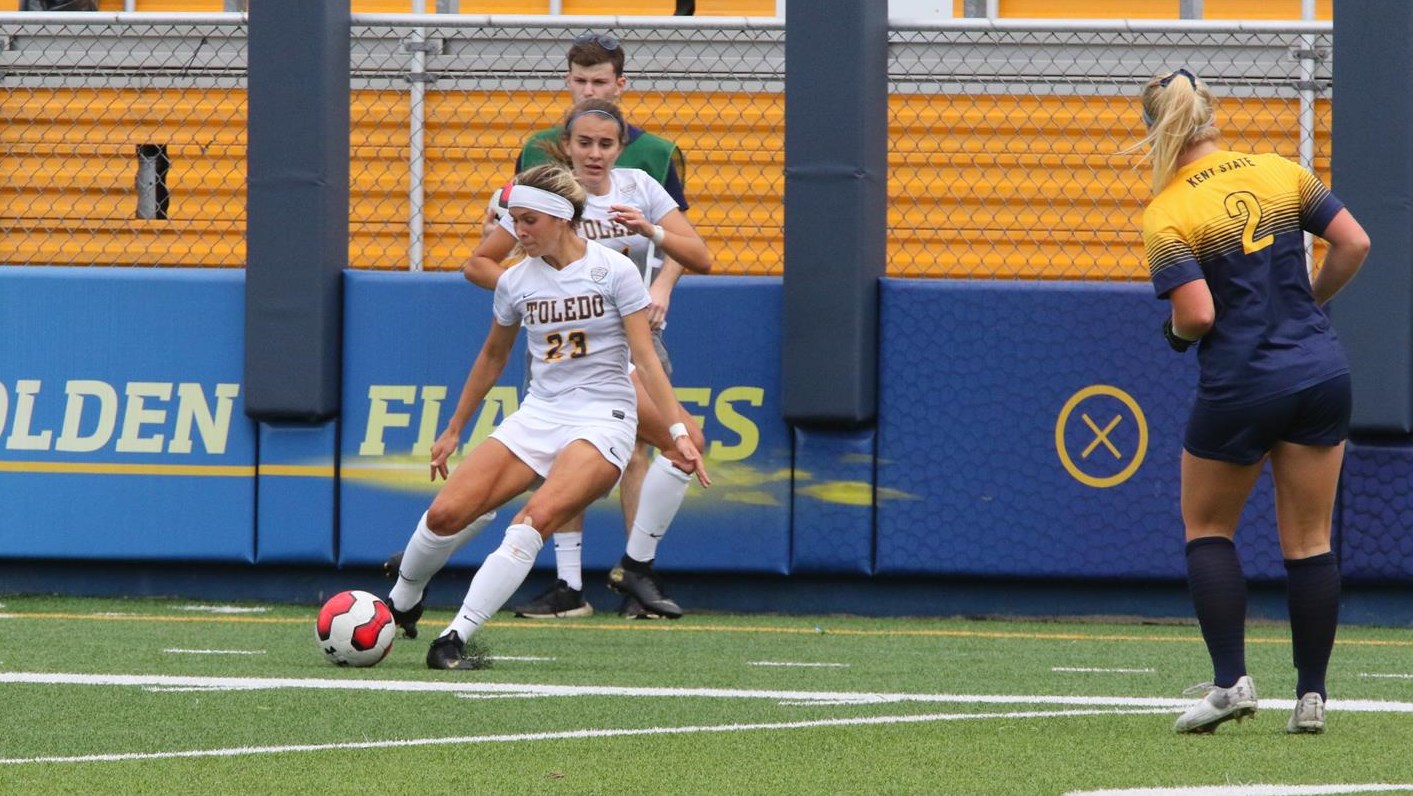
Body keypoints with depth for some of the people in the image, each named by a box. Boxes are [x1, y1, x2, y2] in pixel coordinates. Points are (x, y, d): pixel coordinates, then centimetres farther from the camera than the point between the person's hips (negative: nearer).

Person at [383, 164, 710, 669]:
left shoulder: (614, 271, -6)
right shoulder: (516, 282, 7)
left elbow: (644, 357, -7)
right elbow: (493, 356, 22)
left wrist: (678, 432, -15)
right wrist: (454, 430, 28)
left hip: (602, 419, -5)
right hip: (538, 416, 5)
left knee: (536, 518, -30)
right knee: (445, 513, -12)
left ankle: (456, 638, -32)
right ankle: (400, 605, 16)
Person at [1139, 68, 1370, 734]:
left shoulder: (1166, 216, -11)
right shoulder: (1279, 173, 1)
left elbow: (1197, 314, -19)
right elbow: (1354, 243, 2)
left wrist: (1177, 331, 3)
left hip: (1239, 391, -4)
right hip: (1321, 376, 4)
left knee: (1207, 528, 17)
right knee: (1309, 540, 11)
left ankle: (1230, 680, 5)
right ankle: (1311, 696, 10)